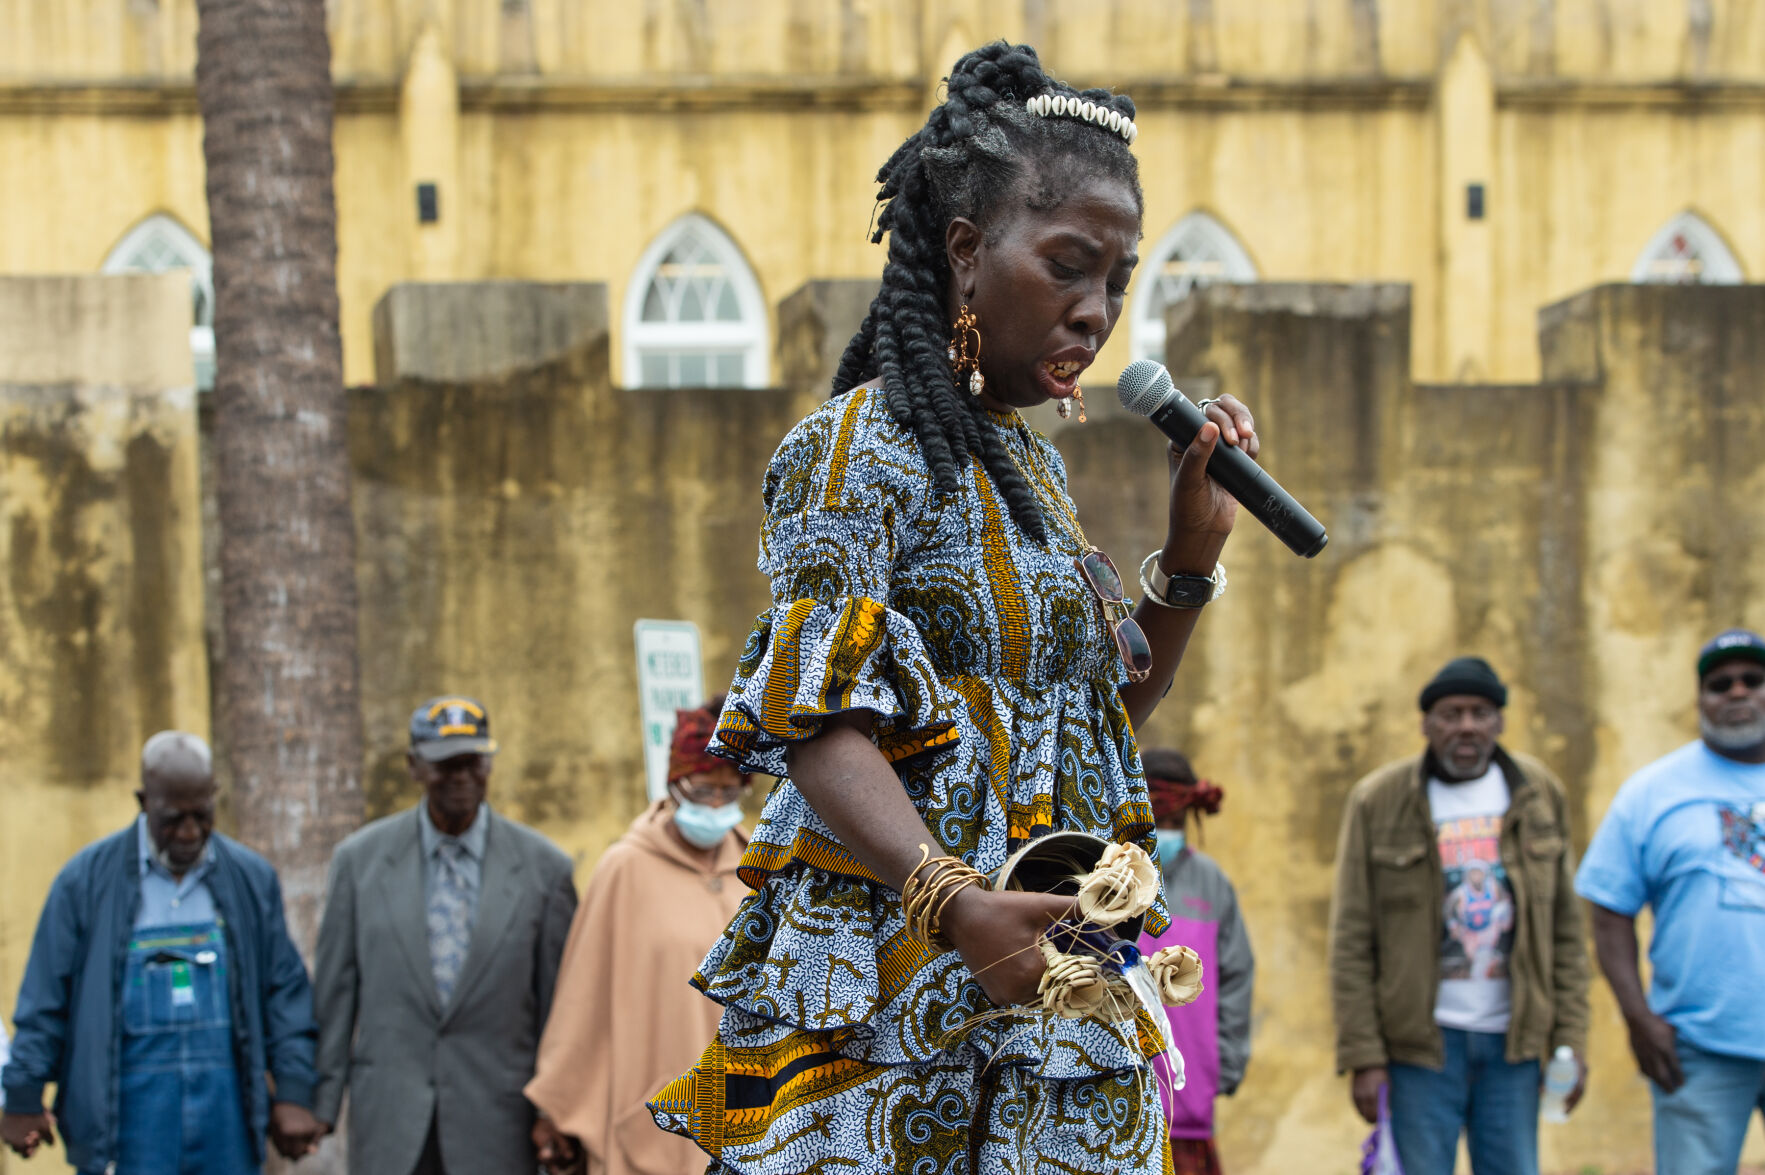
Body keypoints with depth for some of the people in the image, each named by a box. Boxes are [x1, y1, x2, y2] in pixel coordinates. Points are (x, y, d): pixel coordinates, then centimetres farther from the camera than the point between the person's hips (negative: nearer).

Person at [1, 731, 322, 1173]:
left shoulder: (251, 878, 8)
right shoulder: (88, 878, 1)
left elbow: (286, 991, 10)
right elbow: (44, 1000, 3)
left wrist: (294, 1093, 3)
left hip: (226, 1115, 3)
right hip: (128, 1116, -2)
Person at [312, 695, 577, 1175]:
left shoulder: (542, 866, 0)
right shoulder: (359, 859, 3)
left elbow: (559, 1002, 3)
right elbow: (334, 989, 6)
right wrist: (321, 1102, 3)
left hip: (497, 1122, -1)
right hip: (390, 1125, 1)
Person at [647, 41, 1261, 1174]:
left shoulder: (1031, 463, 18)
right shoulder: (865, 442, -7)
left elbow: (1110, 712, 26)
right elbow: (819, 722, -18)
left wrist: (1192, 556, 13)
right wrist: (949, 895, -33)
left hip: (1047, 987, 8)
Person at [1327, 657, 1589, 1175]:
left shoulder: (1539, 796, 7)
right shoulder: (1379, 802, -2)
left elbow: (1565, 930, 9)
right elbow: (1351, 942, -3)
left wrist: (1571, 1040, 1)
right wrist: (1363, 1058, -9)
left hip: (1513, 1040, 3)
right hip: (1421, 1041, -2)